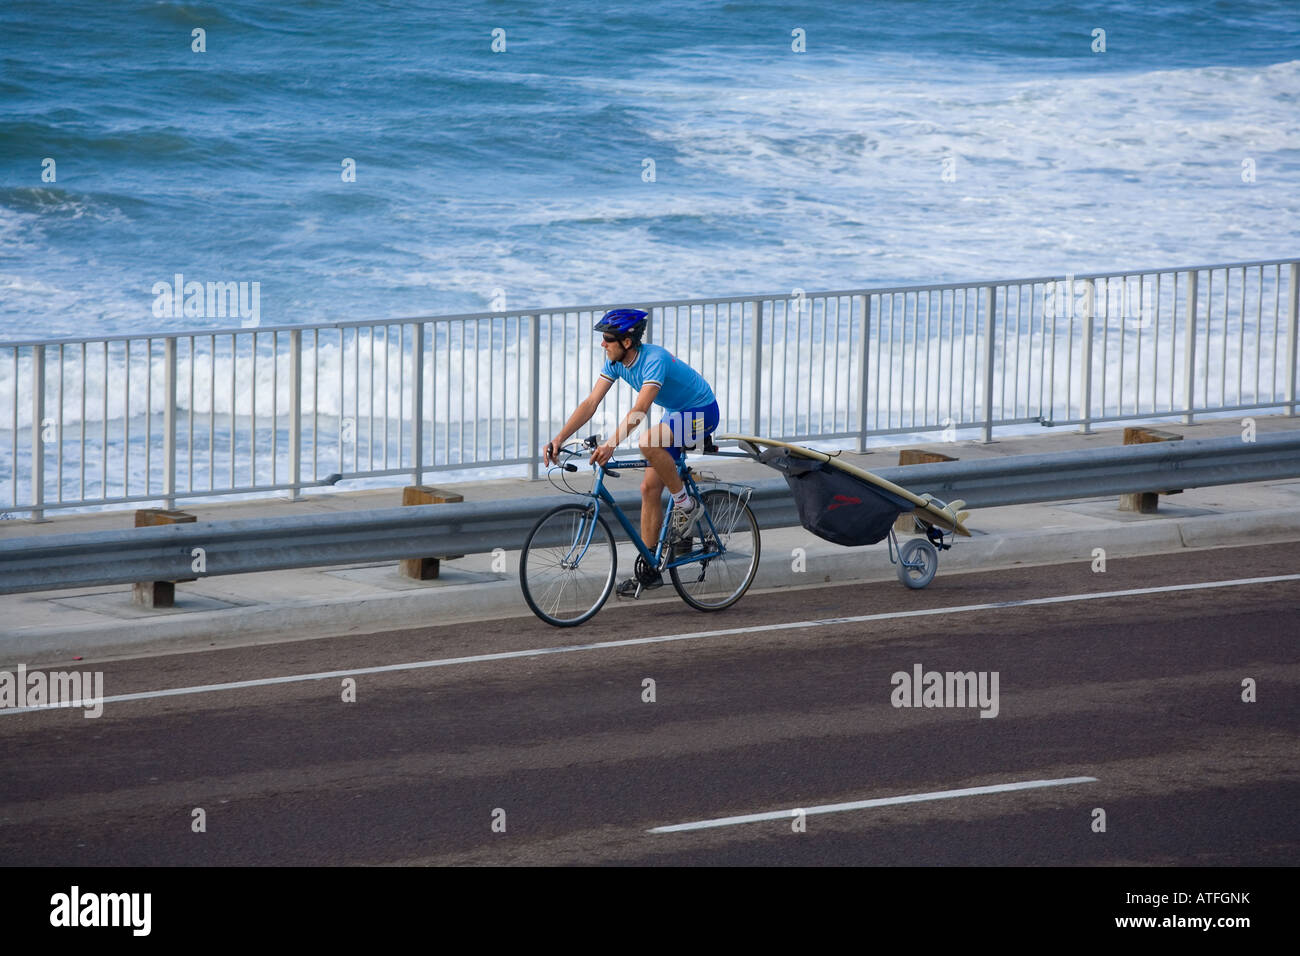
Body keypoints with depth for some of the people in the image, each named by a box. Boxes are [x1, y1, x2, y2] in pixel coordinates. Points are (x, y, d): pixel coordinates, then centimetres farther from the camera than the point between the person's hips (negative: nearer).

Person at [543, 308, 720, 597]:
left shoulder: (655, 360, -31)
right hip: (676, 414, 9)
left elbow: (640, 410, -41)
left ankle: (685, 505, -14)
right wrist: (559, 439, -17)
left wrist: (611, 443, -51)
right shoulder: (616, 362, -5)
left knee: (648, 442, -35)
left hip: (702, 413, -9)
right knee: (649, 488, 2)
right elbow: (590, 404, -7)